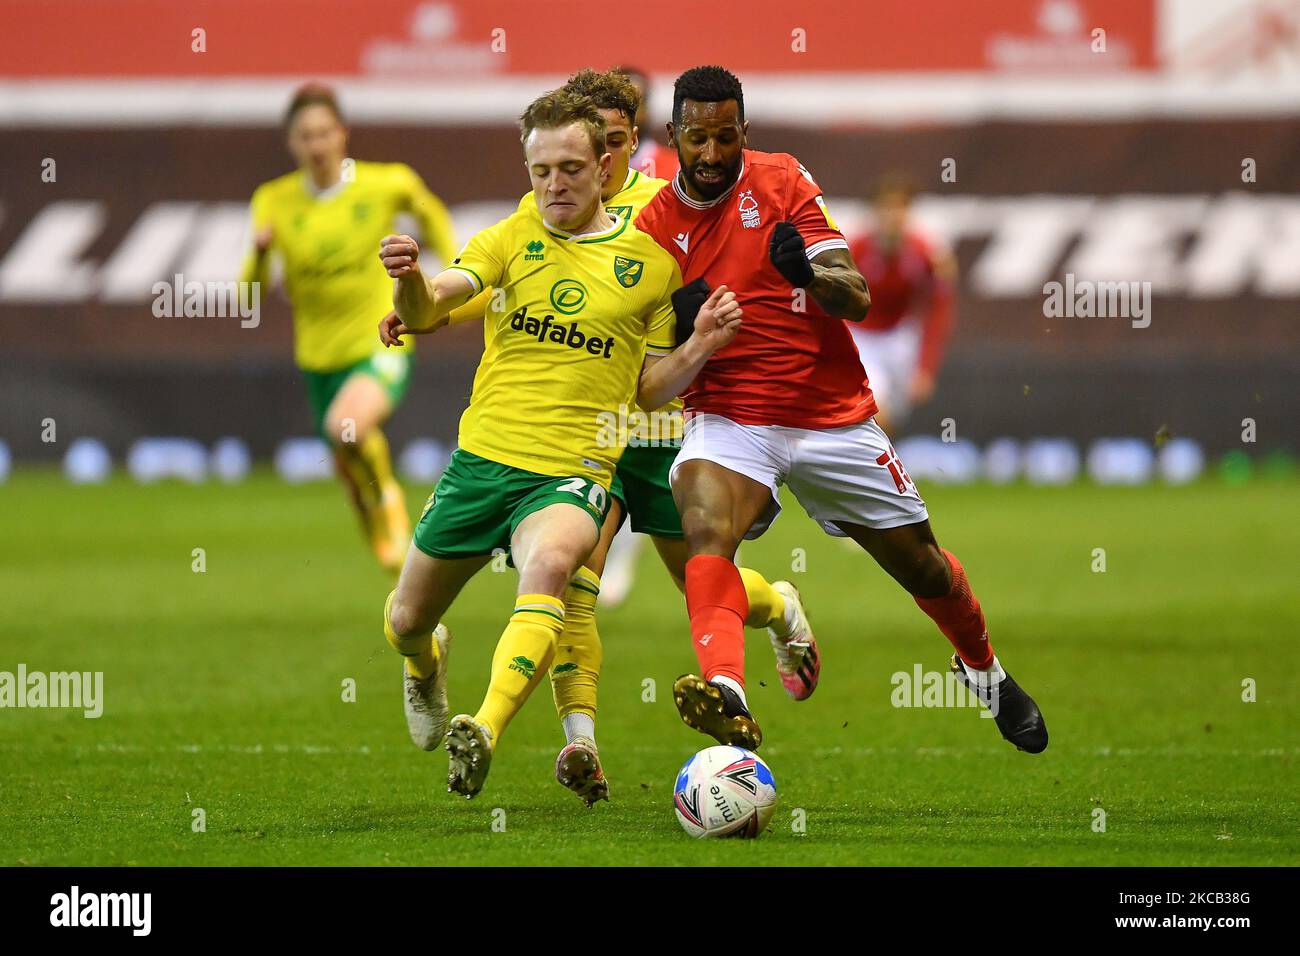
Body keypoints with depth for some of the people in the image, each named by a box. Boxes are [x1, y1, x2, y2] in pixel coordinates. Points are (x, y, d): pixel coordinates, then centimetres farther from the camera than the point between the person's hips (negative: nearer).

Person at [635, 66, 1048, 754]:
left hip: (835, 419, 1)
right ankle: (725, 693, -53)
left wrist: (806, 272, -30)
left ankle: (983, 668, 43)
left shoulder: (783, 181, -2)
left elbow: (856, 298, -8)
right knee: (704, 526, -33)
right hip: (729, 419, -1)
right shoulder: (655, 226, 1)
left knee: (921, 564, 12)